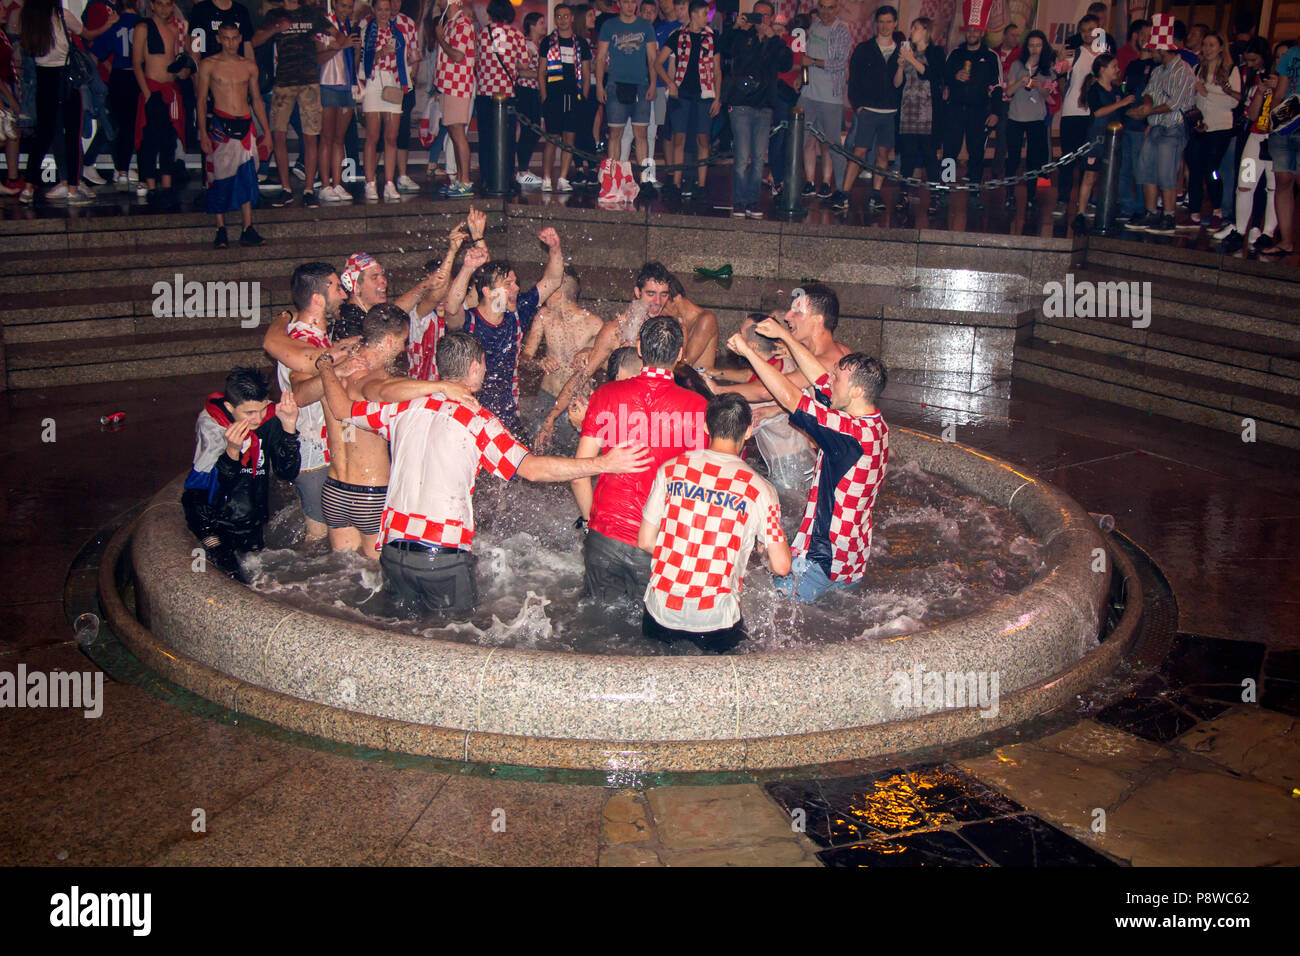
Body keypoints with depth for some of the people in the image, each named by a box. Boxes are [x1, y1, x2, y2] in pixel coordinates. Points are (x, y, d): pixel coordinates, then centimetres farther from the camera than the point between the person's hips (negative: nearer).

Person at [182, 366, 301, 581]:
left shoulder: (269, 420, -10)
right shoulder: (209, 424, -18)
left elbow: (287, 474, -13)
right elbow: (214, 485, -22)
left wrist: (289, 428, -24)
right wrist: (232, 450, -38)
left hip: (252, 521, 4)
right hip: (213, 520, -4)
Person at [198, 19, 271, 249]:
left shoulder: (249, 66, 12)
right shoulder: (208, 65, 4)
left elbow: (257, 100, 18)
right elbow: (202, 100, 3)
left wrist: (266, 131, 14)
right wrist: (203, 133, -5)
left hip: (245, 125, 2)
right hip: (220, 125, -2)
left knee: (247, 176, -4)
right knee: (219, 175, -2)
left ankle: (247, 229, -2)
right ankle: (221, 230, 4)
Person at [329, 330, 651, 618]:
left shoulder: (404, 407, 6)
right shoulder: (478, 422, -8)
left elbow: (342, 409, 18)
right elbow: (531, 468, -17)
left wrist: (326, 369, 37)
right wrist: (603, 464, -17)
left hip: (394, 549, 5)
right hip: (446, 557, -5)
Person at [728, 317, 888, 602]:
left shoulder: (853, 433, -27)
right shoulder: (877, 426, 0)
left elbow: (789, 397, -26)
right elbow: (819, 377, 8)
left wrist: (747, 351, -17)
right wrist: (784, 334, 11)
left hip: (825, 556, -9)